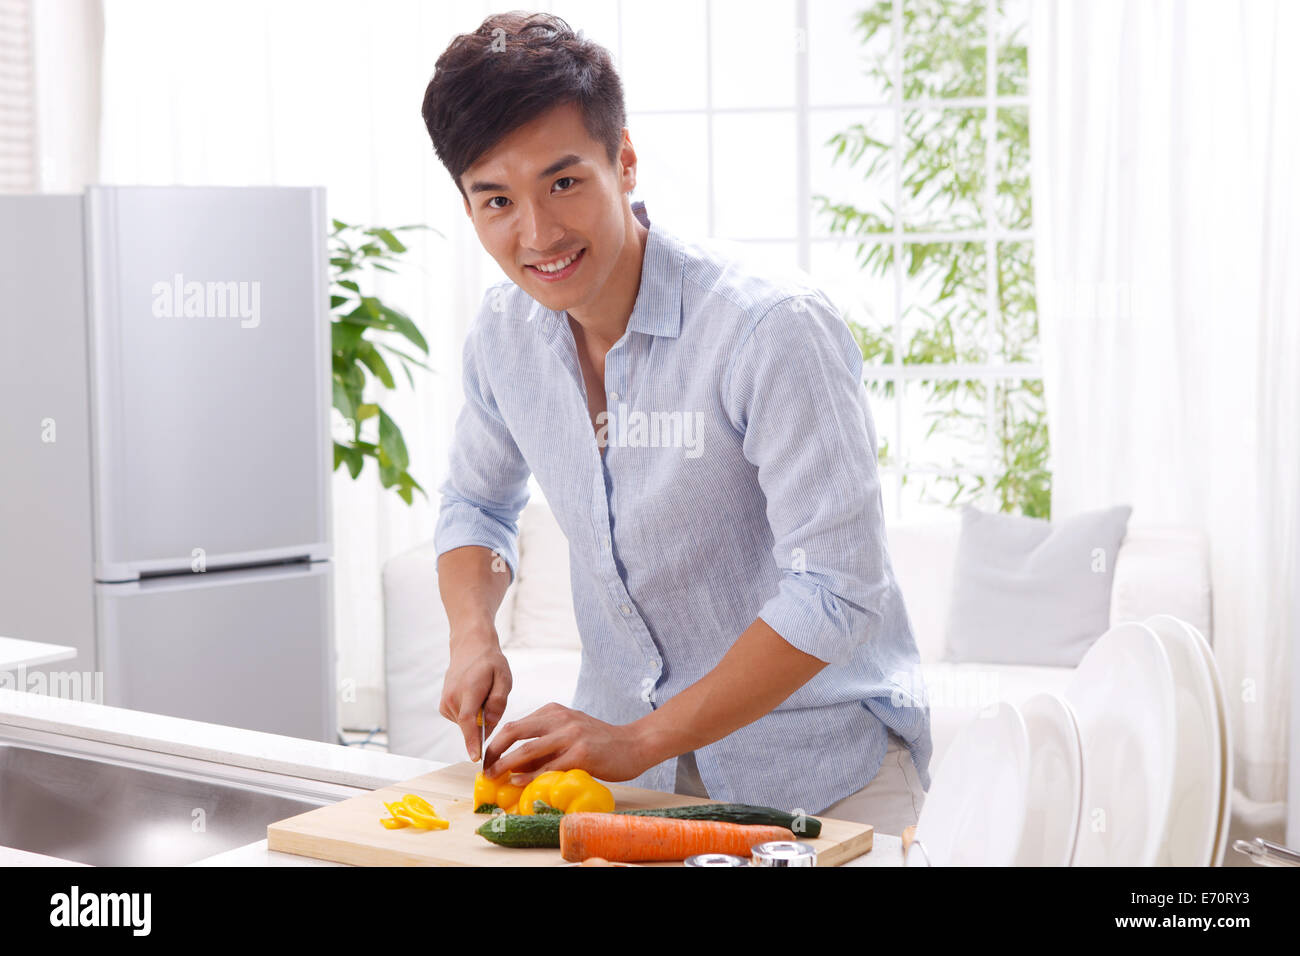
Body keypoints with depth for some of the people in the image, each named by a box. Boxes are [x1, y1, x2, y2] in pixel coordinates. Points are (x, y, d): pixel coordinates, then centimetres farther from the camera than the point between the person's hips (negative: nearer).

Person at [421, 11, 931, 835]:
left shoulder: (776, 329, -22)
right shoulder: (503, 334, -2)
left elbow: (838, 592, -23)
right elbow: (478, 503, 16)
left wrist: (641, 741, -23)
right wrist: (473, 635, -5)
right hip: (626, 756, 5)